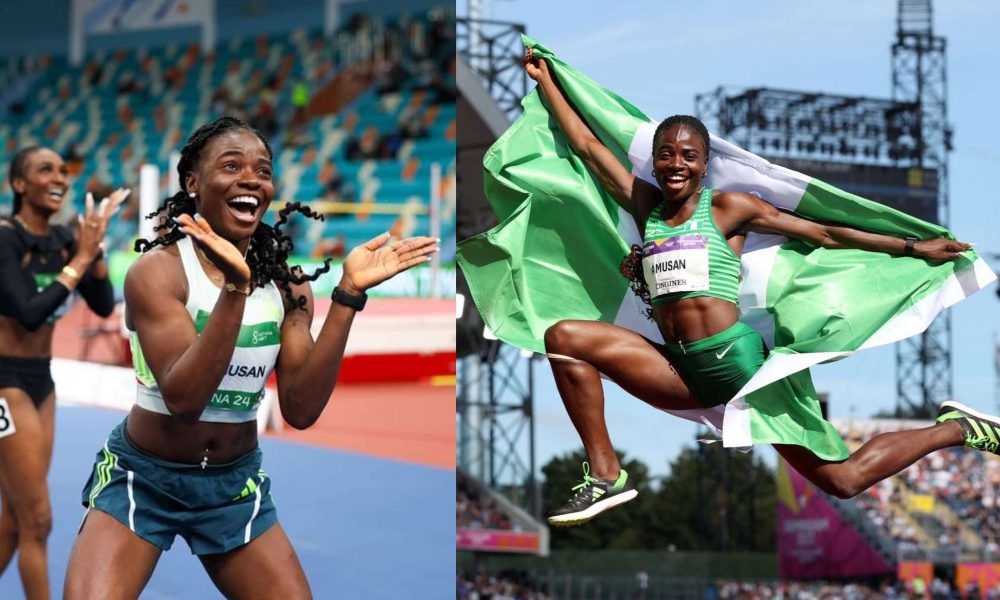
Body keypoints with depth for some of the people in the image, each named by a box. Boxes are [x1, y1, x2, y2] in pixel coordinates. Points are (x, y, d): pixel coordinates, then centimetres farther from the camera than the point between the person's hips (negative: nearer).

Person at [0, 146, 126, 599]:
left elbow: (104, 306, 4)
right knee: (37, 521, -6)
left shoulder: (63, 239, 5)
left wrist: (95, 248, -9)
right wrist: (80, 259, -24)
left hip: (41, 380, 8)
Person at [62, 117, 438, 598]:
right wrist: (235, 288, -36)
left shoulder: (287, 285, -1)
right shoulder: (158, 269, -15)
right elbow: (184, 398, -26)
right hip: (142, 478, -4)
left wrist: (348, 294, -18)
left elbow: (301, 410, -12)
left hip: (235, 485, 4)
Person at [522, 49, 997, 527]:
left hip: (738, 361, -5)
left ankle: (955, 430, 19)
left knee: (844, 480, -6)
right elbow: (588, 147, 18)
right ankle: (606, 475, -8)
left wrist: (915, 248, 4)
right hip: (682, 372, 5)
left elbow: (824, 235, 3)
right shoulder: (646, 206, 12)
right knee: (564, 337, -8)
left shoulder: (727, 208, 1)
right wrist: (545, 81, 23)